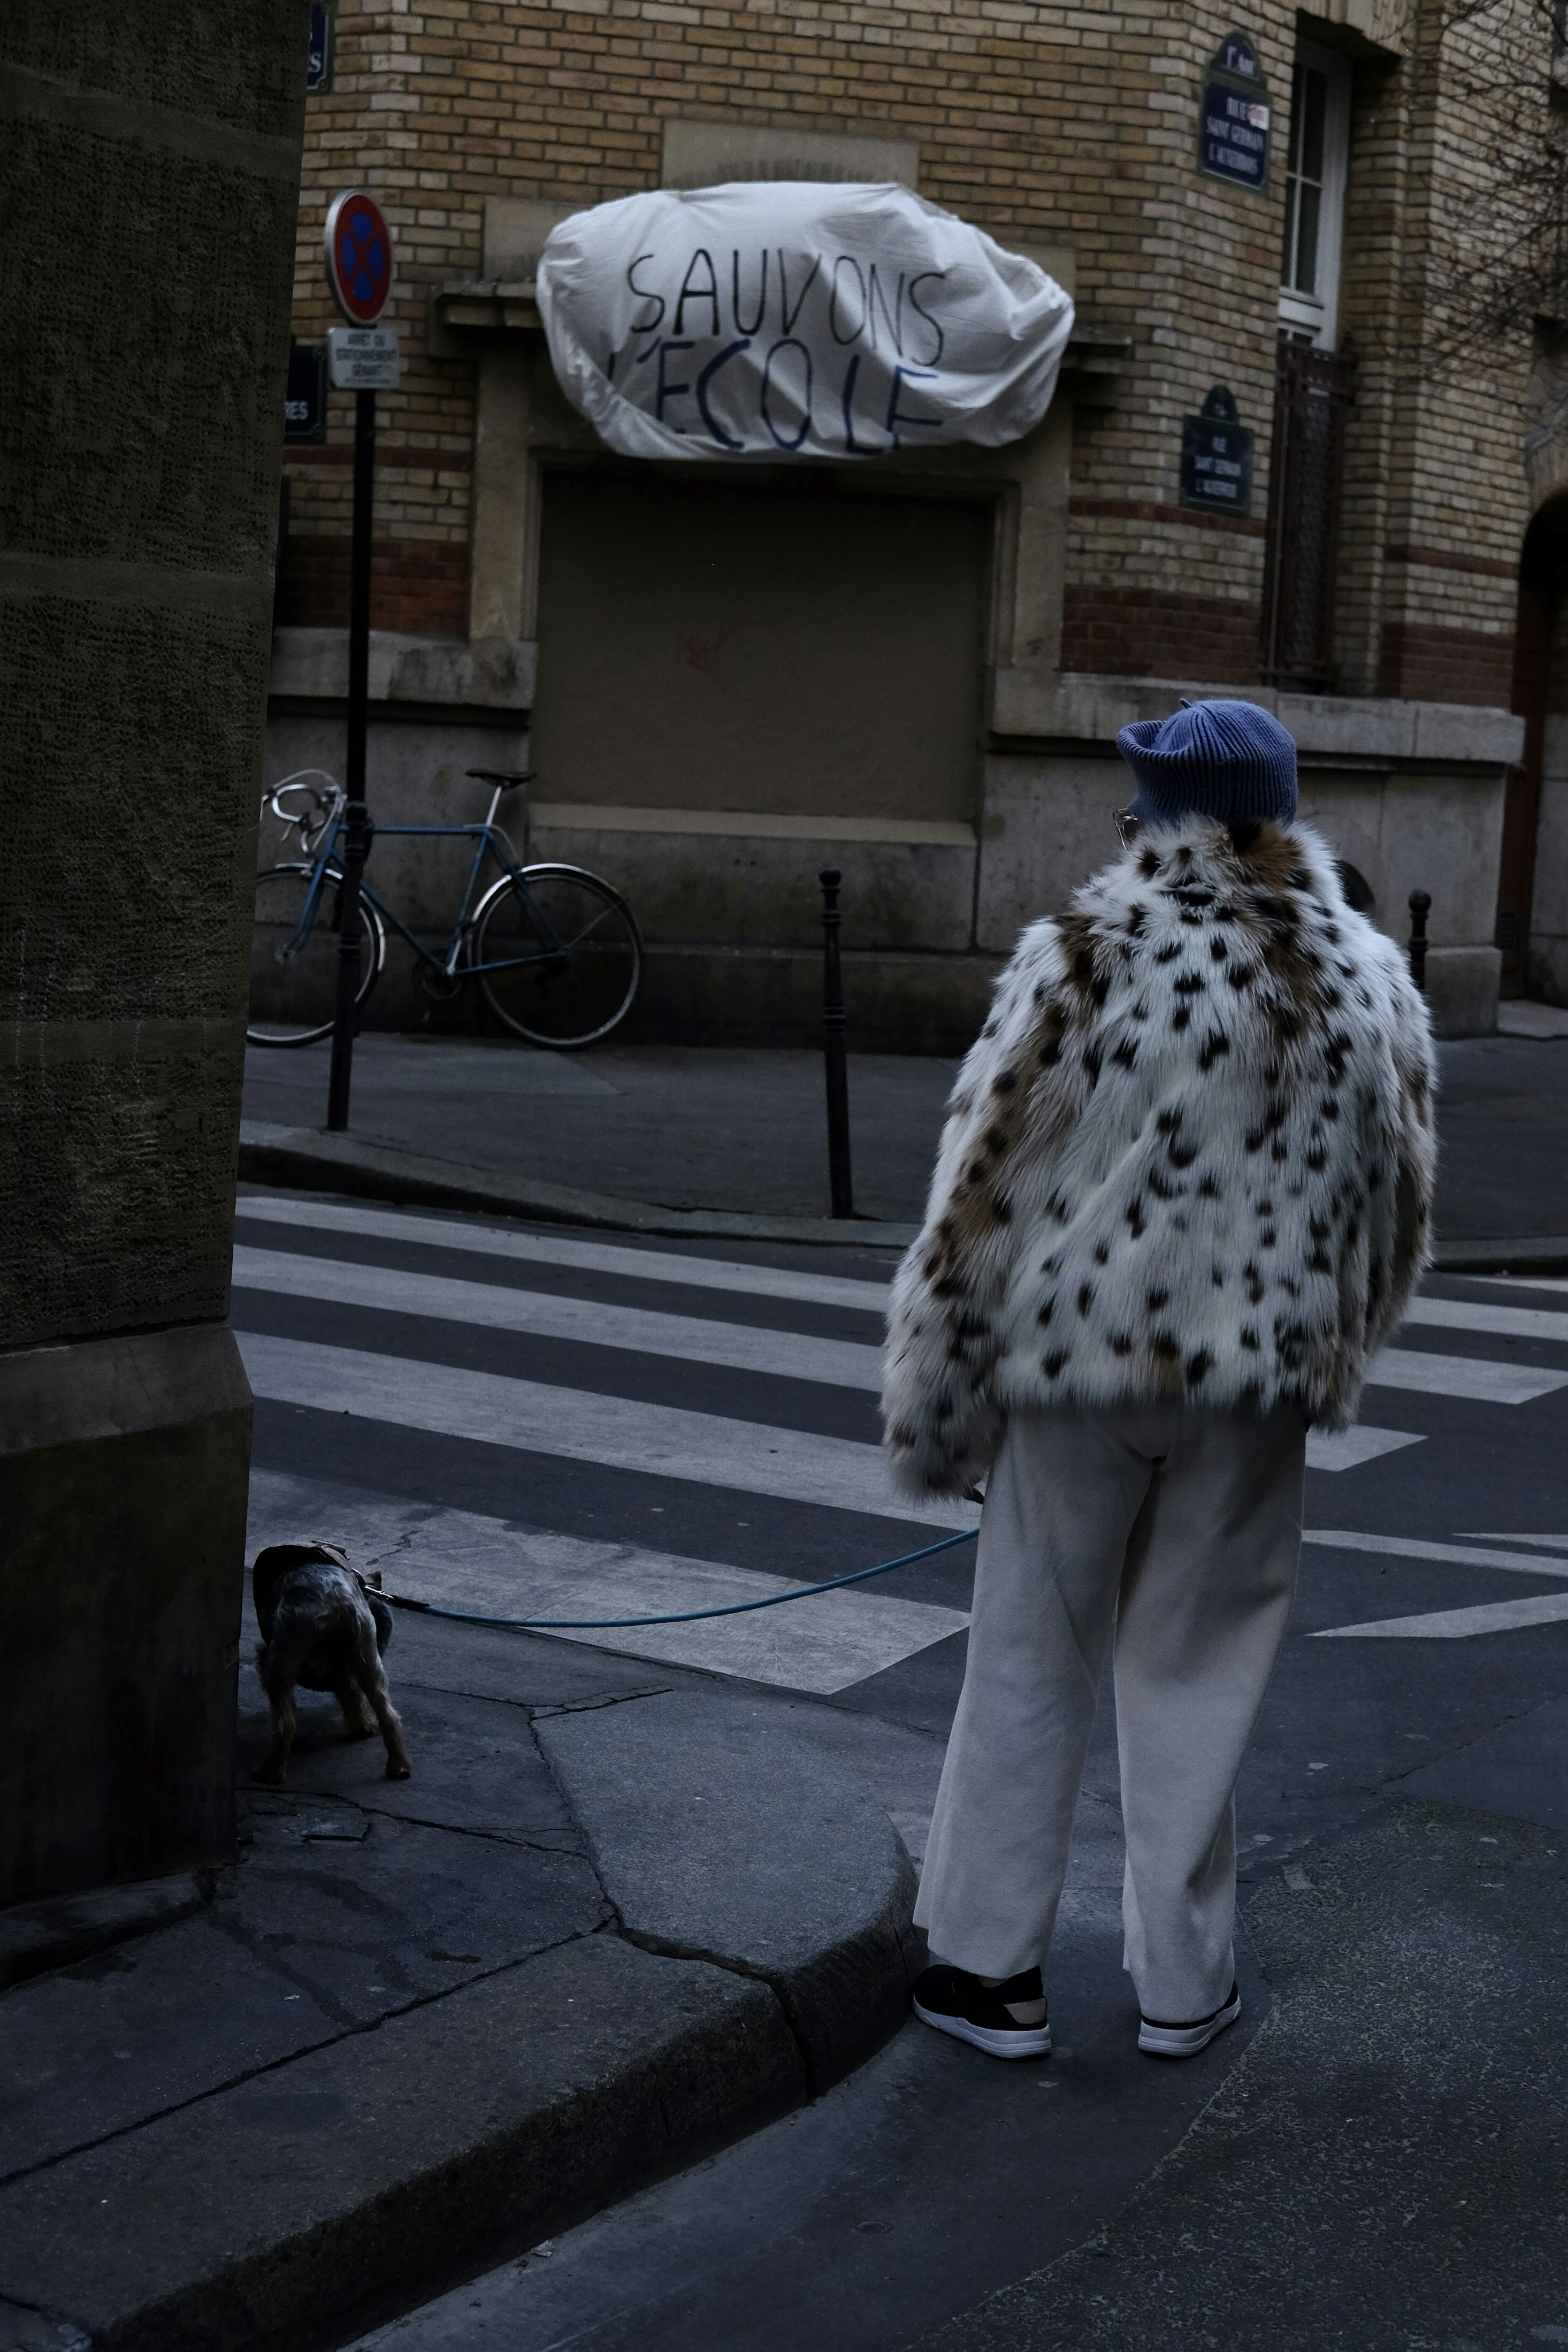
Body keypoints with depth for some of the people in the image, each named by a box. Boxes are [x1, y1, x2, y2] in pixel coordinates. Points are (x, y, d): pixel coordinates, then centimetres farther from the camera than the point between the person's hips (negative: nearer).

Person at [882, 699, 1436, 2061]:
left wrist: (934, 1398, 0)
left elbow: (986, 1186, -9)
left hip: (1077, 1357, -2)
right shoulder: (1369, 981, 1)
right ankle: (1182, 1984, 23)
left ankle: (991, 1965, 20)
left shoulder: (1086, 962, -11)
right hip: (1251, 1382, 3)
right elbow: (1398, 1206, 10)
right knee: (1200, 1669, 14)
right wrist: (1330, 1362, 23)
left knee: (1032, 1664, 11)